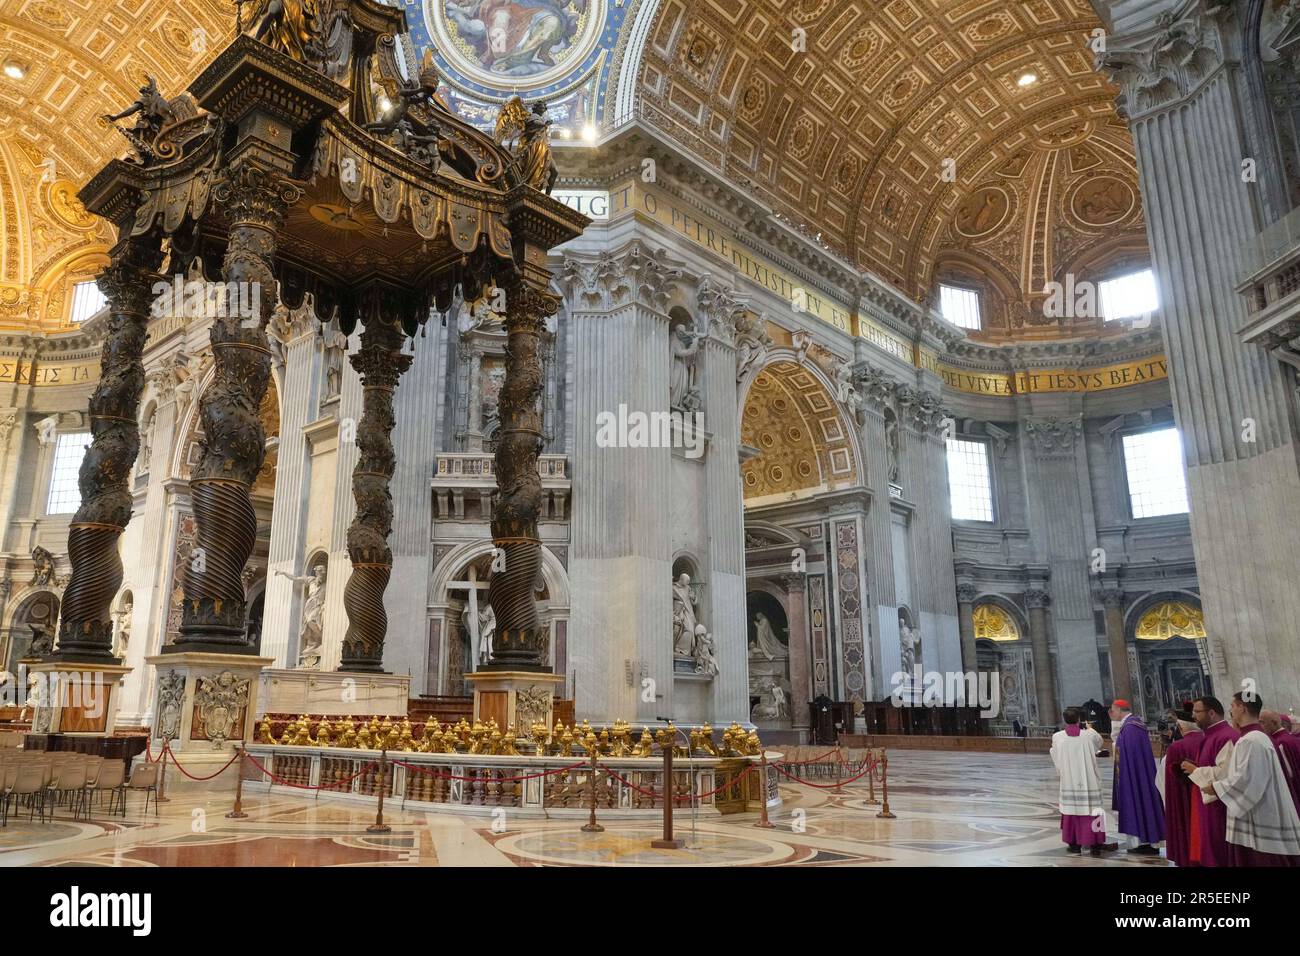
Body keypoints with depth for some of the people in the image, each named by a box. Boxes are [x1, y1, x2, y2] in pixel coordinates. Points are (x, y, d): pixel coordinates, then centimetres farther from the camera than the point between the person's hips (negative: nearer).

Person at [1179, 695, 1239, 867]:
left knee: (1220, 858, -1)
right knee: (1211, 853, 14)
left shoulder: (1226, 737, -19)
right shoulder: (1210, 736, 14)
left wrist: (1196, 770, -14)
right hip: (1210, 808, 10)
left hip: (1221, 808, -10)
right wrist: (1194, 769, 4)